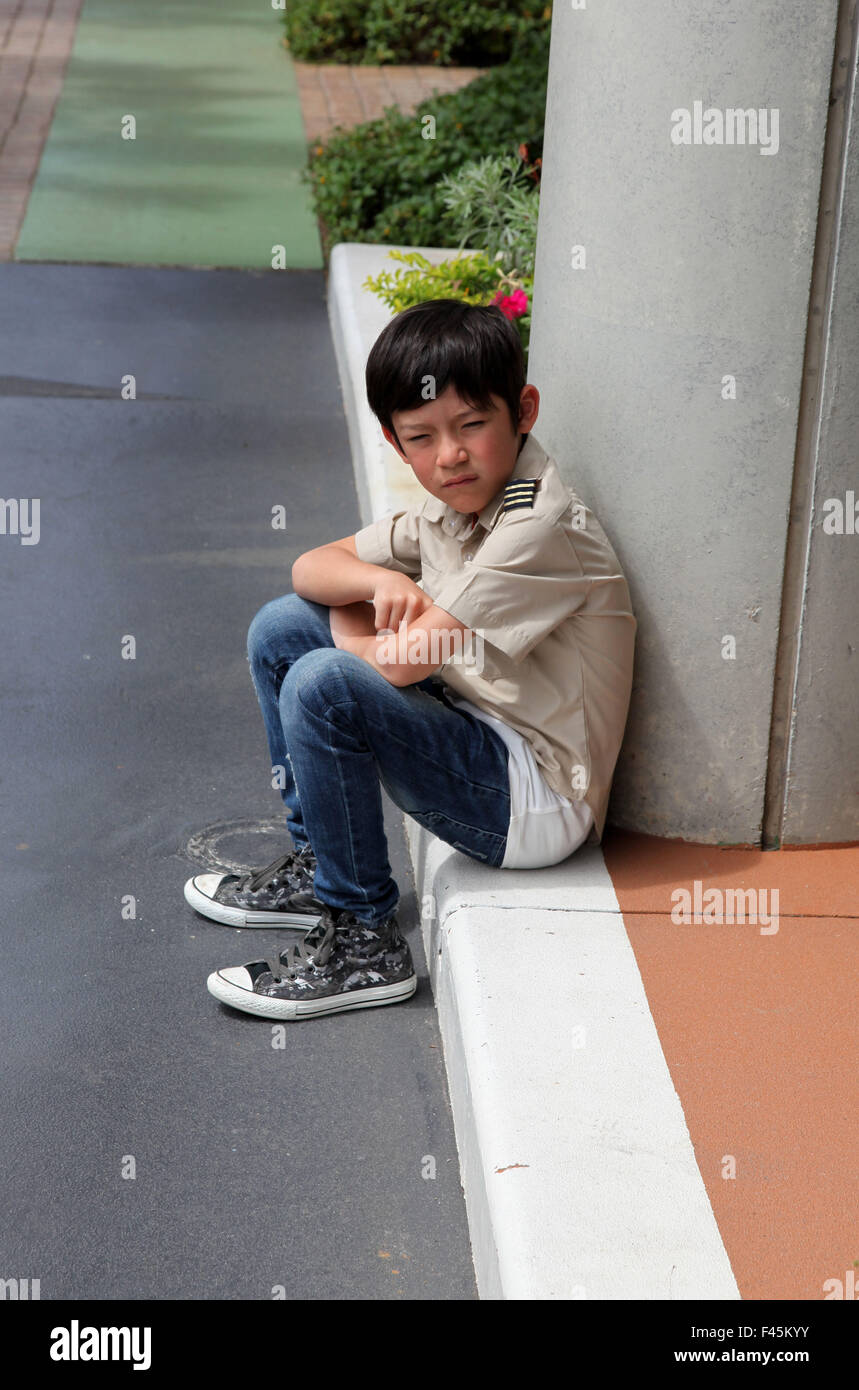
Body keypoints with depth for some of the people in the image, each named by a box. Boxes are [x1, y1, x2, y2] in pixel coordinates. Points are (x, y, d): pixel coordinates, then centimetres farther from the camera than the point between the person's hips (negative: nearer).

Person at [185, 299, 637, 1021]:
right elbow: (313, 567, 11)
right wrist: (381, 580, -11)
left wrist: (347, 613, -3)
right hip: (481, 740, 9)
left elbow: (399, 661, -26)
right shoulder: (452, 504, 4)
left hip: (537, 804, -9)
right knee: (281, 627, 8)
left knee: (322, 684, -27)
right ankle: (314, 863, 19)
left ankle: (365, 942, -13)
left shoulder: (539, 527, -24)